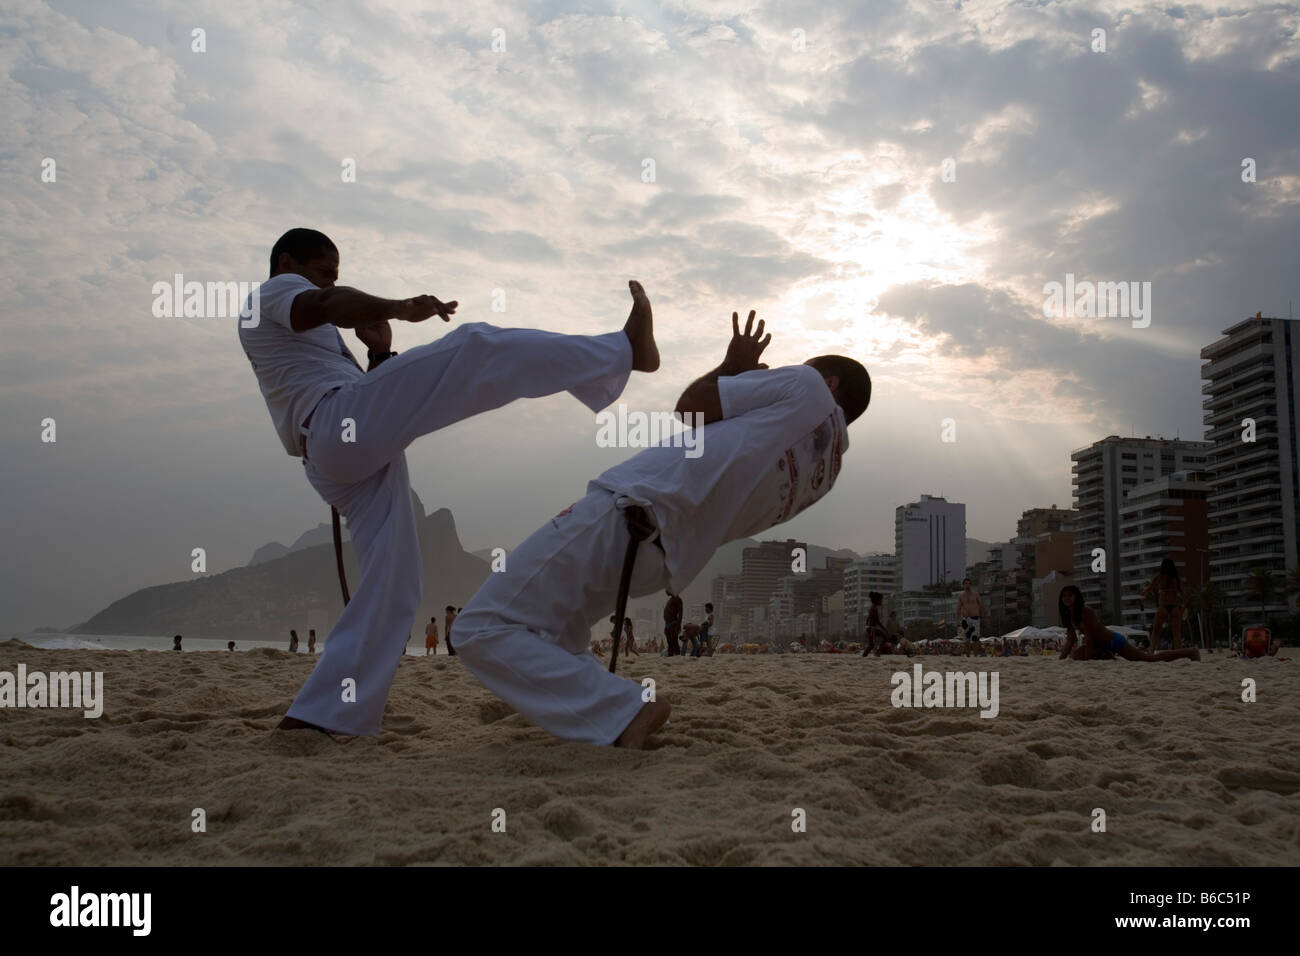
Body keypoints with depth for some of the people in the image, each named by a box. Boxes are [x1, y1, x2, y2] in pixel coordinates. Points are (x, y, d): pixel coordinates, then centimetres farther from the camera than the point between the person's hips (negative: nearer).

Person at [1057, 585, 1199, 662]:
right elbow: (1071, 640, 5)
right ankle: (1111, 656, 18)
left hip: (1114, 641, -9)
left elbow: (1089, 637, -26)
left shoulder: (1085, 612, -22)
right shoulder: (1068, 616, 3)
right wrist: (1061, 658, -6)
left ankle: (1191, 652, 8)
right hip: (1103, 645, 9)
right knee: (1076, 653, 13)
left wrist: (1087, 659, -28)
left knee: (1151, 659, -5)